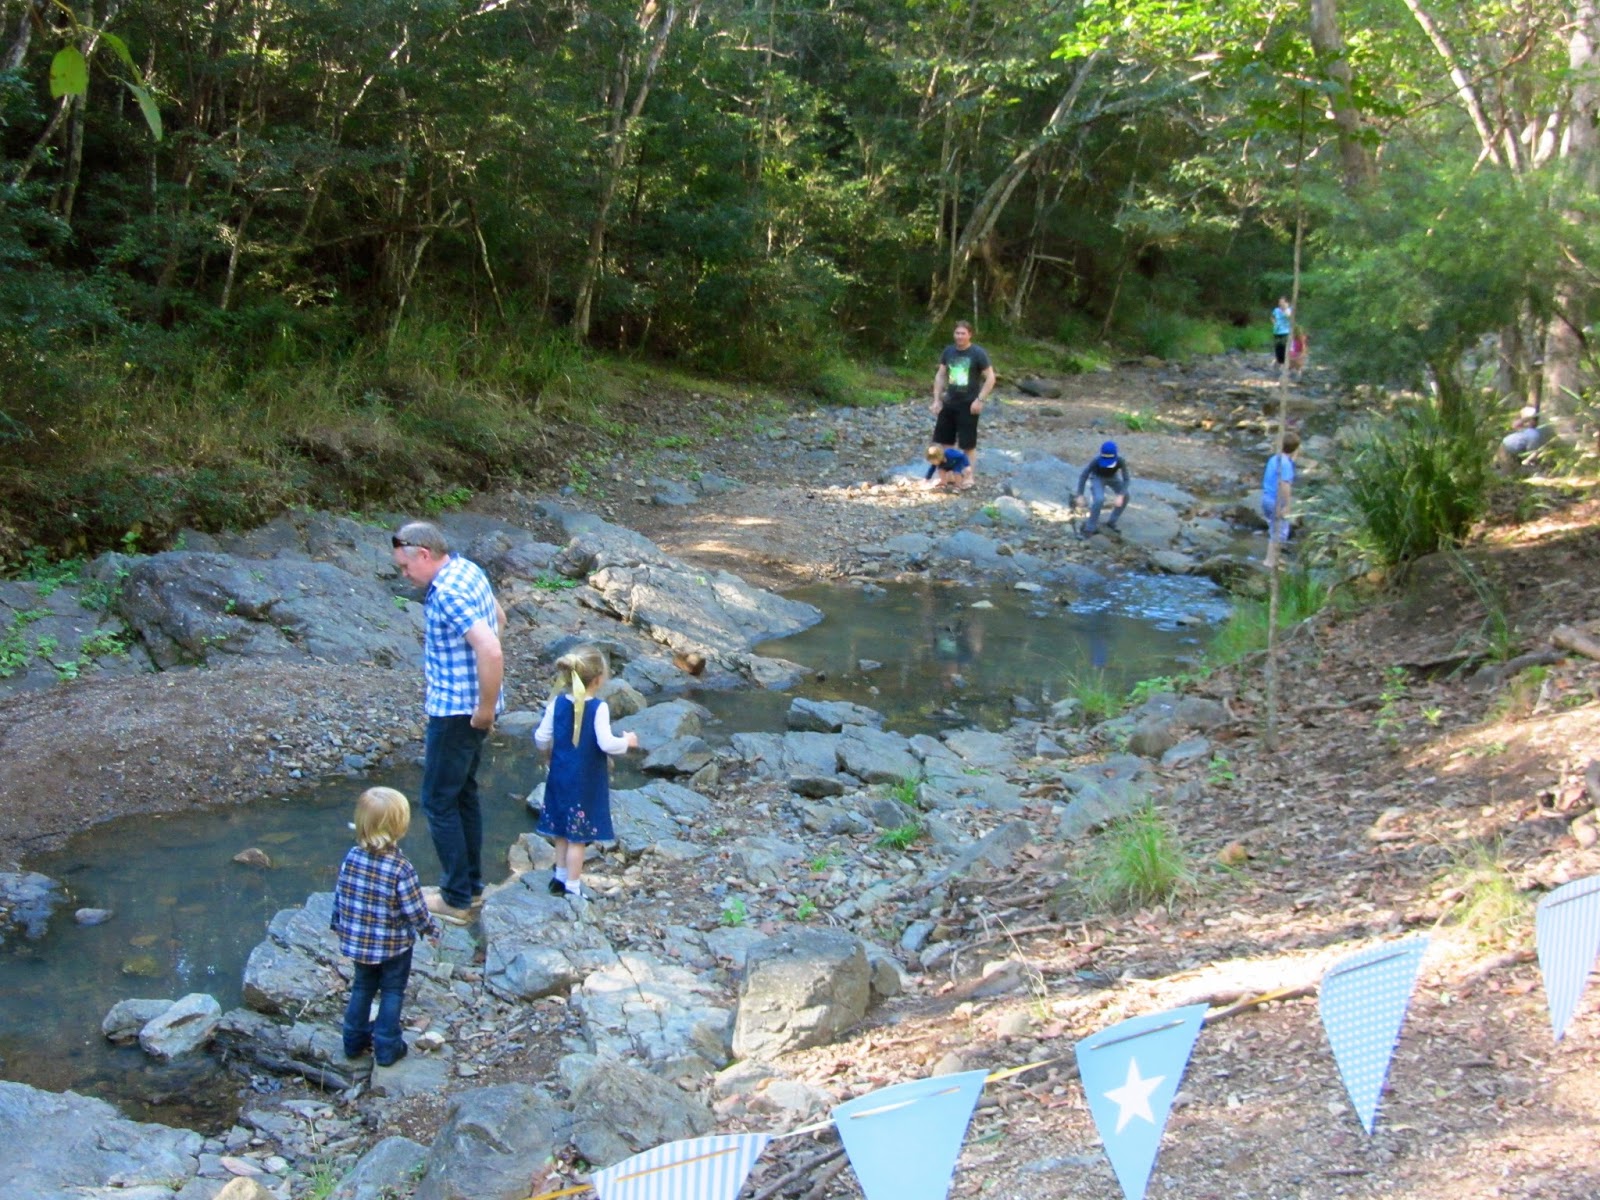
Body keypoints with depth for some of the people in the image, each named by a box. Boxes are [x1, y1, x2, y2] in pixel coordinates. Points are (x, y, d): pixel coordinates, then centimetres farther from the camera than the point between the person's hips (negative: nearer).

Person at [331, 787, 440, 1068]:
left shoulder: (352, 857, -13)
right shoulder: (401, 868, -27)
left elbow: (340, 895, -1)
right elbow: (415, 910, -19)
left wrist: (338, 924, 16)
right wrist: (432, 929, 0)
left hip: (358, 942, 4)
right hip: (394, 945, -4)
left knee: (362, 989, 23)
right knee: (392, 993, 14)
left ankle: (355, 1041, 33)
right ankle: (387, 1048, 21)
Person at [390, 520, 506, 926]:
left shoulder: (448, 594, -25)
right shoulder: (468, 570, 6)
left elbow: (492, 652, -35)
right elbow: (498, 617, 23)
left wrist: (485, 710, -24)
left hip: (456, 712, -10)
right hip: (464, 708, 10)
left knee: (439, 801, 1)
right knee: (464, 795, 19)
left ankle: (457, 899, 9)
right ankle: (471, 885, 30)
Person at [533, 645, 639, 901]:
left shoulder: (557, 703, -3)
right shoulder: (598, 708, -18)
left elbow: (541, 738, 0)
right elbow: (606, 743, -21)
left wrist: (551, 749, 23)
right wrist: (626, 741, -2)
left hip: (560, 776, 5)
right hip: (586, 781, -5)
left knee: (563, 830, 19)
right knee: (578, 836, 3)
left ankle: (560, 877, 30)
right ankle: (572, 887, 9)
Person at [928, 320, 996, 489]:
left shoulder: (978, 353, -11)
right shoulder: (948, 351, 4)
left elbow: (990, 378, -10)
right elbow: (940, 375, 12)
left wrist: (980, 400, -16)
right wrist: (936, 400, 5)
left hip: (968, 405, -5)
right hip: (949, 403, 5)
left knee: (968, 444, 1)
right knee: (945, 441, 10)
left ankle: (968, 477, 11)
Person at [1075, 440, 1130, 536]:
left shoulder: (1120, 461, -34)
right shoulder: (1096, 461, -38)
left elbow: (1125, 479, -27)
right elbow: (1083, 476, -29)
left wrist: (1121, 495, -39)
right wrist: (1080, 495, -32)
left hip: (1113, 478, 3)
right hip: (1097, 478, -3)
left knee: (1125, 496, -11)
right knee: (1099, 500, -26)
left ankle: (1112, 522, 9)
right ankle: (1089, 528, -13)